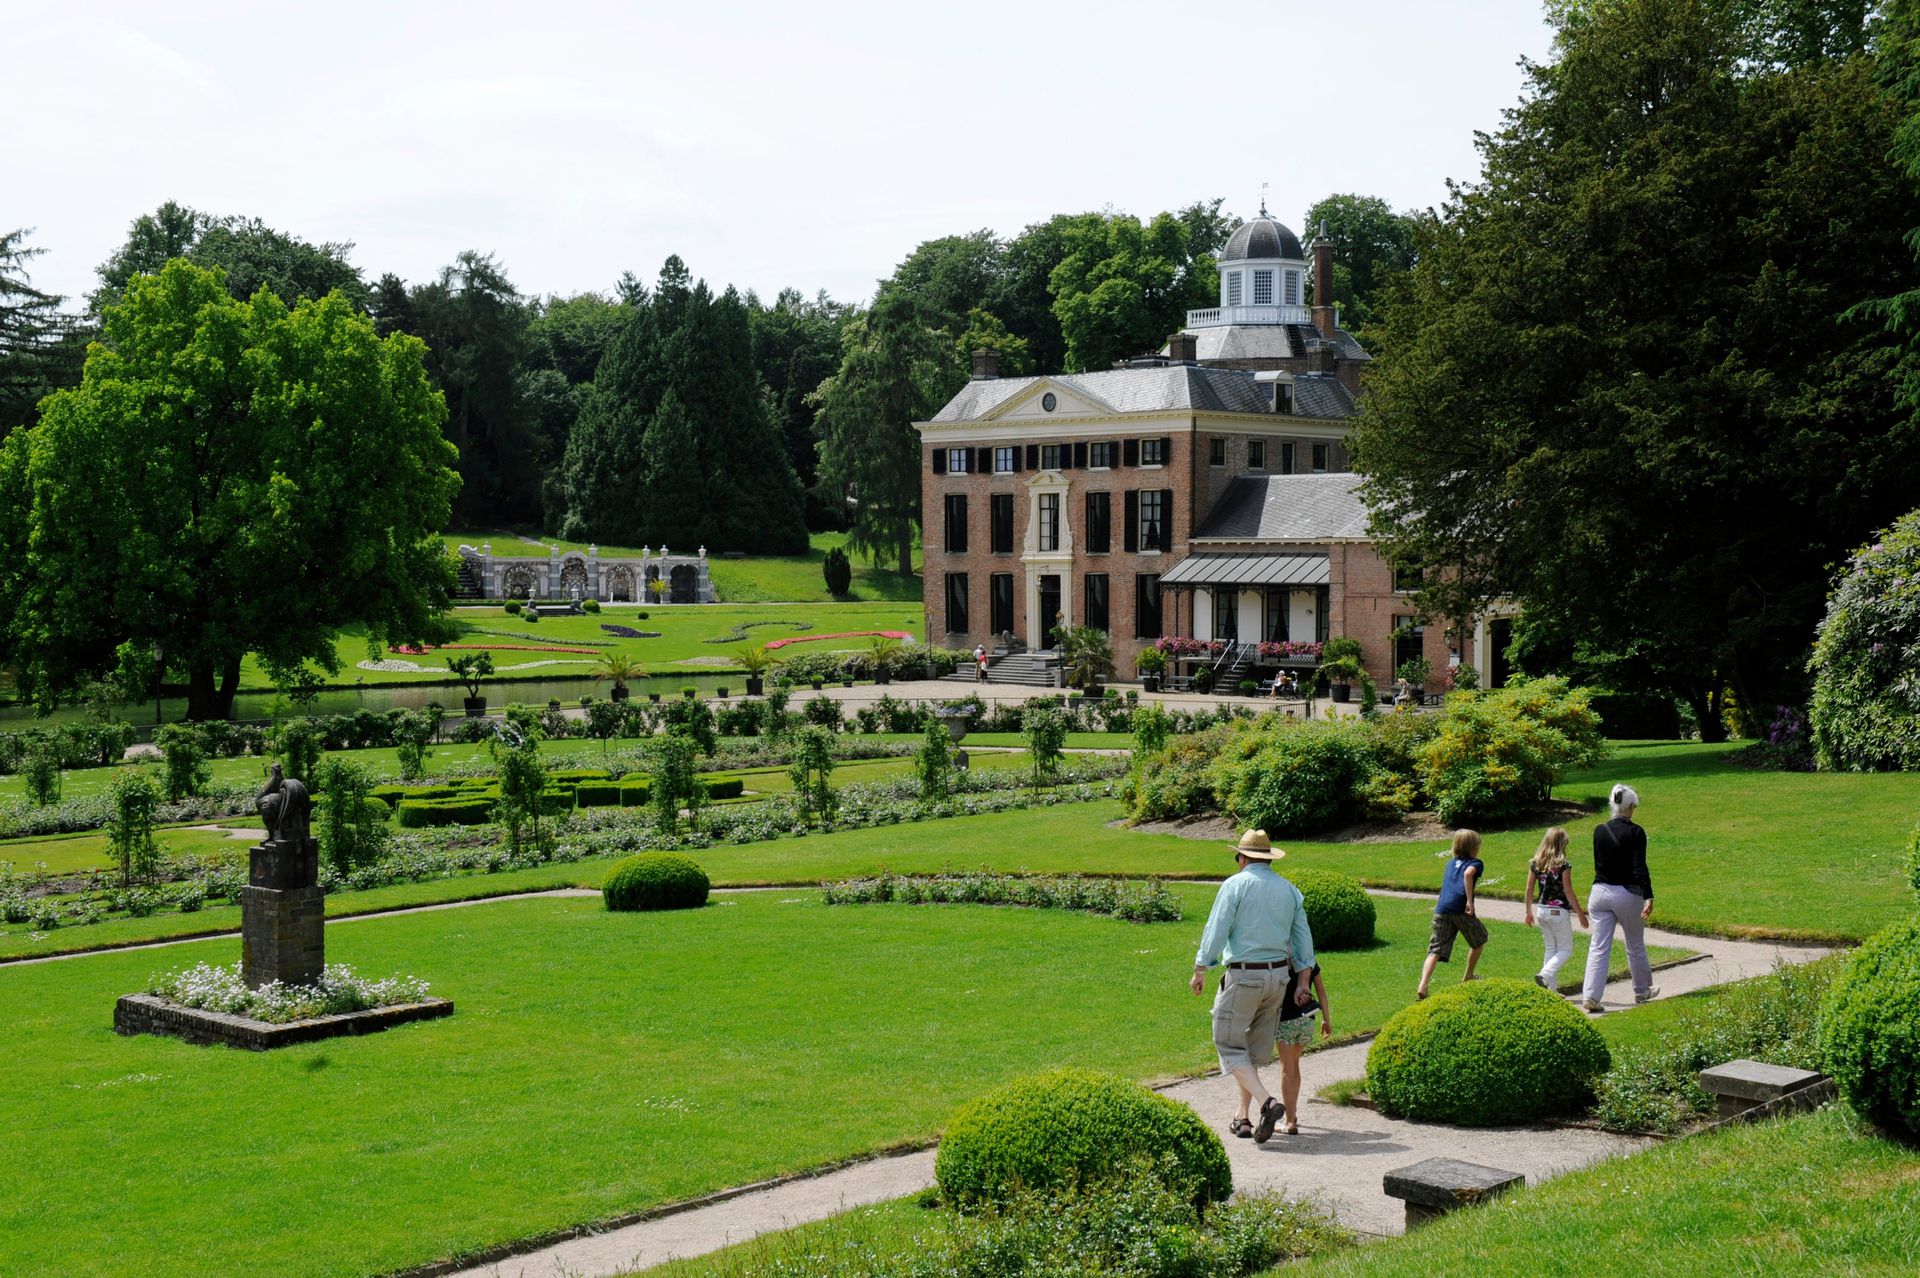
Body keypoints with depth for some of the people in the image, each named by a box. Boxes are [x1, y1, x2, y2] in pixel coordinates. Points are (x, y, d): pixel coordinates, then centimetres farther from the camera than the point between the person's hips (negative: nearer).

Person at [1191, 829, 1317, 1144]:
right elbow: (1303, 938, 11)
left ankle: (1267, 1102, -19)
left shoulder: (1235, 885, -8)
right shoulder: (1289, 890, 9)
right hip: (1279, 975, 6)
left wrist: (1200, 971, -3)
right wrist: (1302, 983, 16)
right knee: (1256, 1048, 16)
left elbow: (1216, 930, -12)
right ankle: (1243, 1117, 19)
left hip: (1243, 976, -6)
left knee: (1229, 1044, -1)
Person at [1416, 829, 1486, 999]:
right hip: (1461, 910, -4)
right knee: (1480, 940, 24)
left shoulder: (1450, 864, 27)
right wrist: (1470, 901, -16)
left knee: (1435, 951, 0)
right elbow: (1468, 873, -14)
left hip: (1441, 910, 4)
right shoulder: (1475, 863, 8)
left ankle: (1422, 987, -19)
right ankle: (1468, 977, 35)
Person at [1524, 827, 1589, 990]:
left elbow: (1529, 889, 6)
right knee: (1565, 949, 7)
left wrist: (1529, 912, 17)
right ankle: (1545, 975, -14)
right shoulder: (1563, 865, -15)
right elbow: (1569, 892, -13)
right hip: (1559, 912, -6)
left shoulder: (1535, 863, 1)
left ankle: (1551, 988, 15)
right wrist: (1581, 913, -4)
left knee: (1549, 949, 16)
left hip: (1542, 911, 6)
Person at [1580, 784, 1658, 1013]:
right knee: (1635, 946, 17)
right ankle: (1642, 991, 33)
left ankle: (1590, 995, -11)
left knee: (1598, 947, 1)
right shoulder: (1635, 833, -12)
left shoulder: (1599, 831, 2)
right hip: (1627, 895, -3)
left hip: (1600, 892, 3)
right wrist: (1648, 897, -22)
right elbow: (1640, 868, -19)